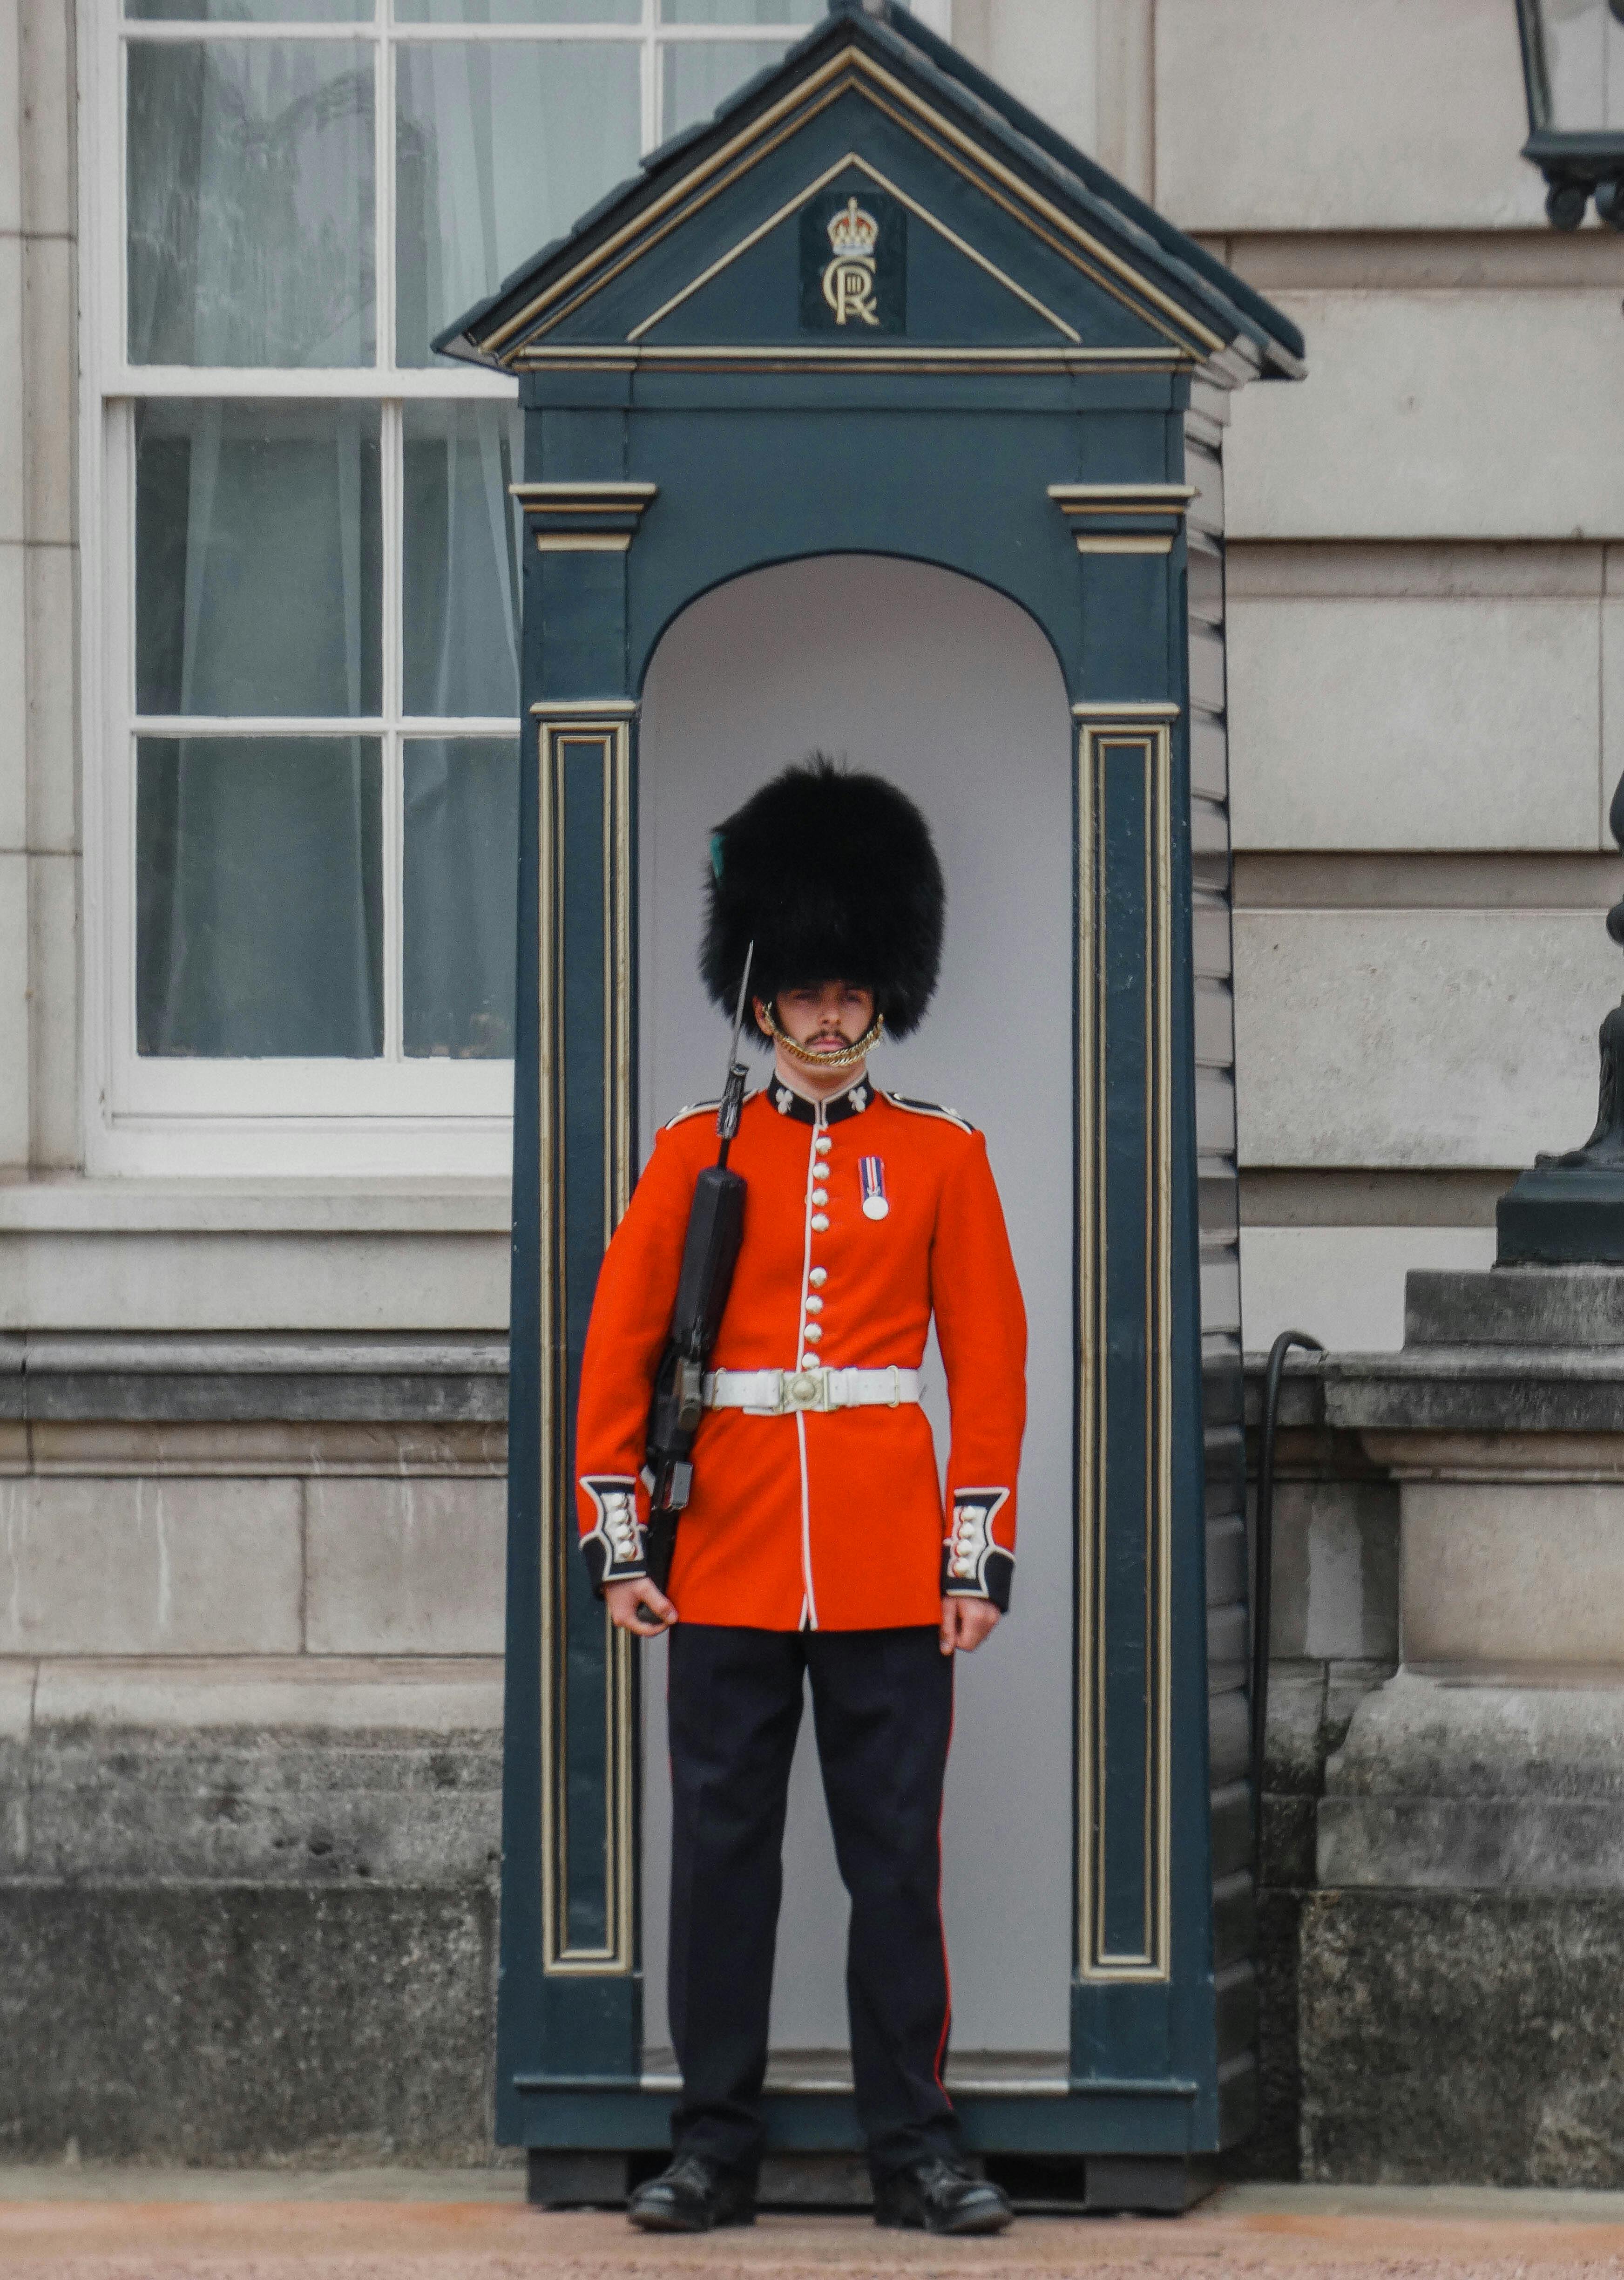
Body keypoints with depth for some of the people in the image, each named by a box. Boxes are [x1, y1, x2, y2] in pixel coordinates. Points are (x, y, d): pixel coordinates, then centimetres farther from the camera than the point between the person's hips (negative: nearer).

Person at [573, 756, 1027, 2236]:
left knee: (895, 1857, 2)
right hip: (730, 1559, 1)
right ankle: (716, 2145, 9)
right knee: (723, 1852, 3)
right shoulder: (698, 1154, 5)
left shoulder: (940, 1157, 5)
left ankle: (915, 2144, 8)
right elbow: (620, 1350, 4)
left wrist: (980, 1556, -2)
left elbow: (990, 1363, 4)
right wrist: (617, 1542, -2)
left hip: (890, 1565, -1)